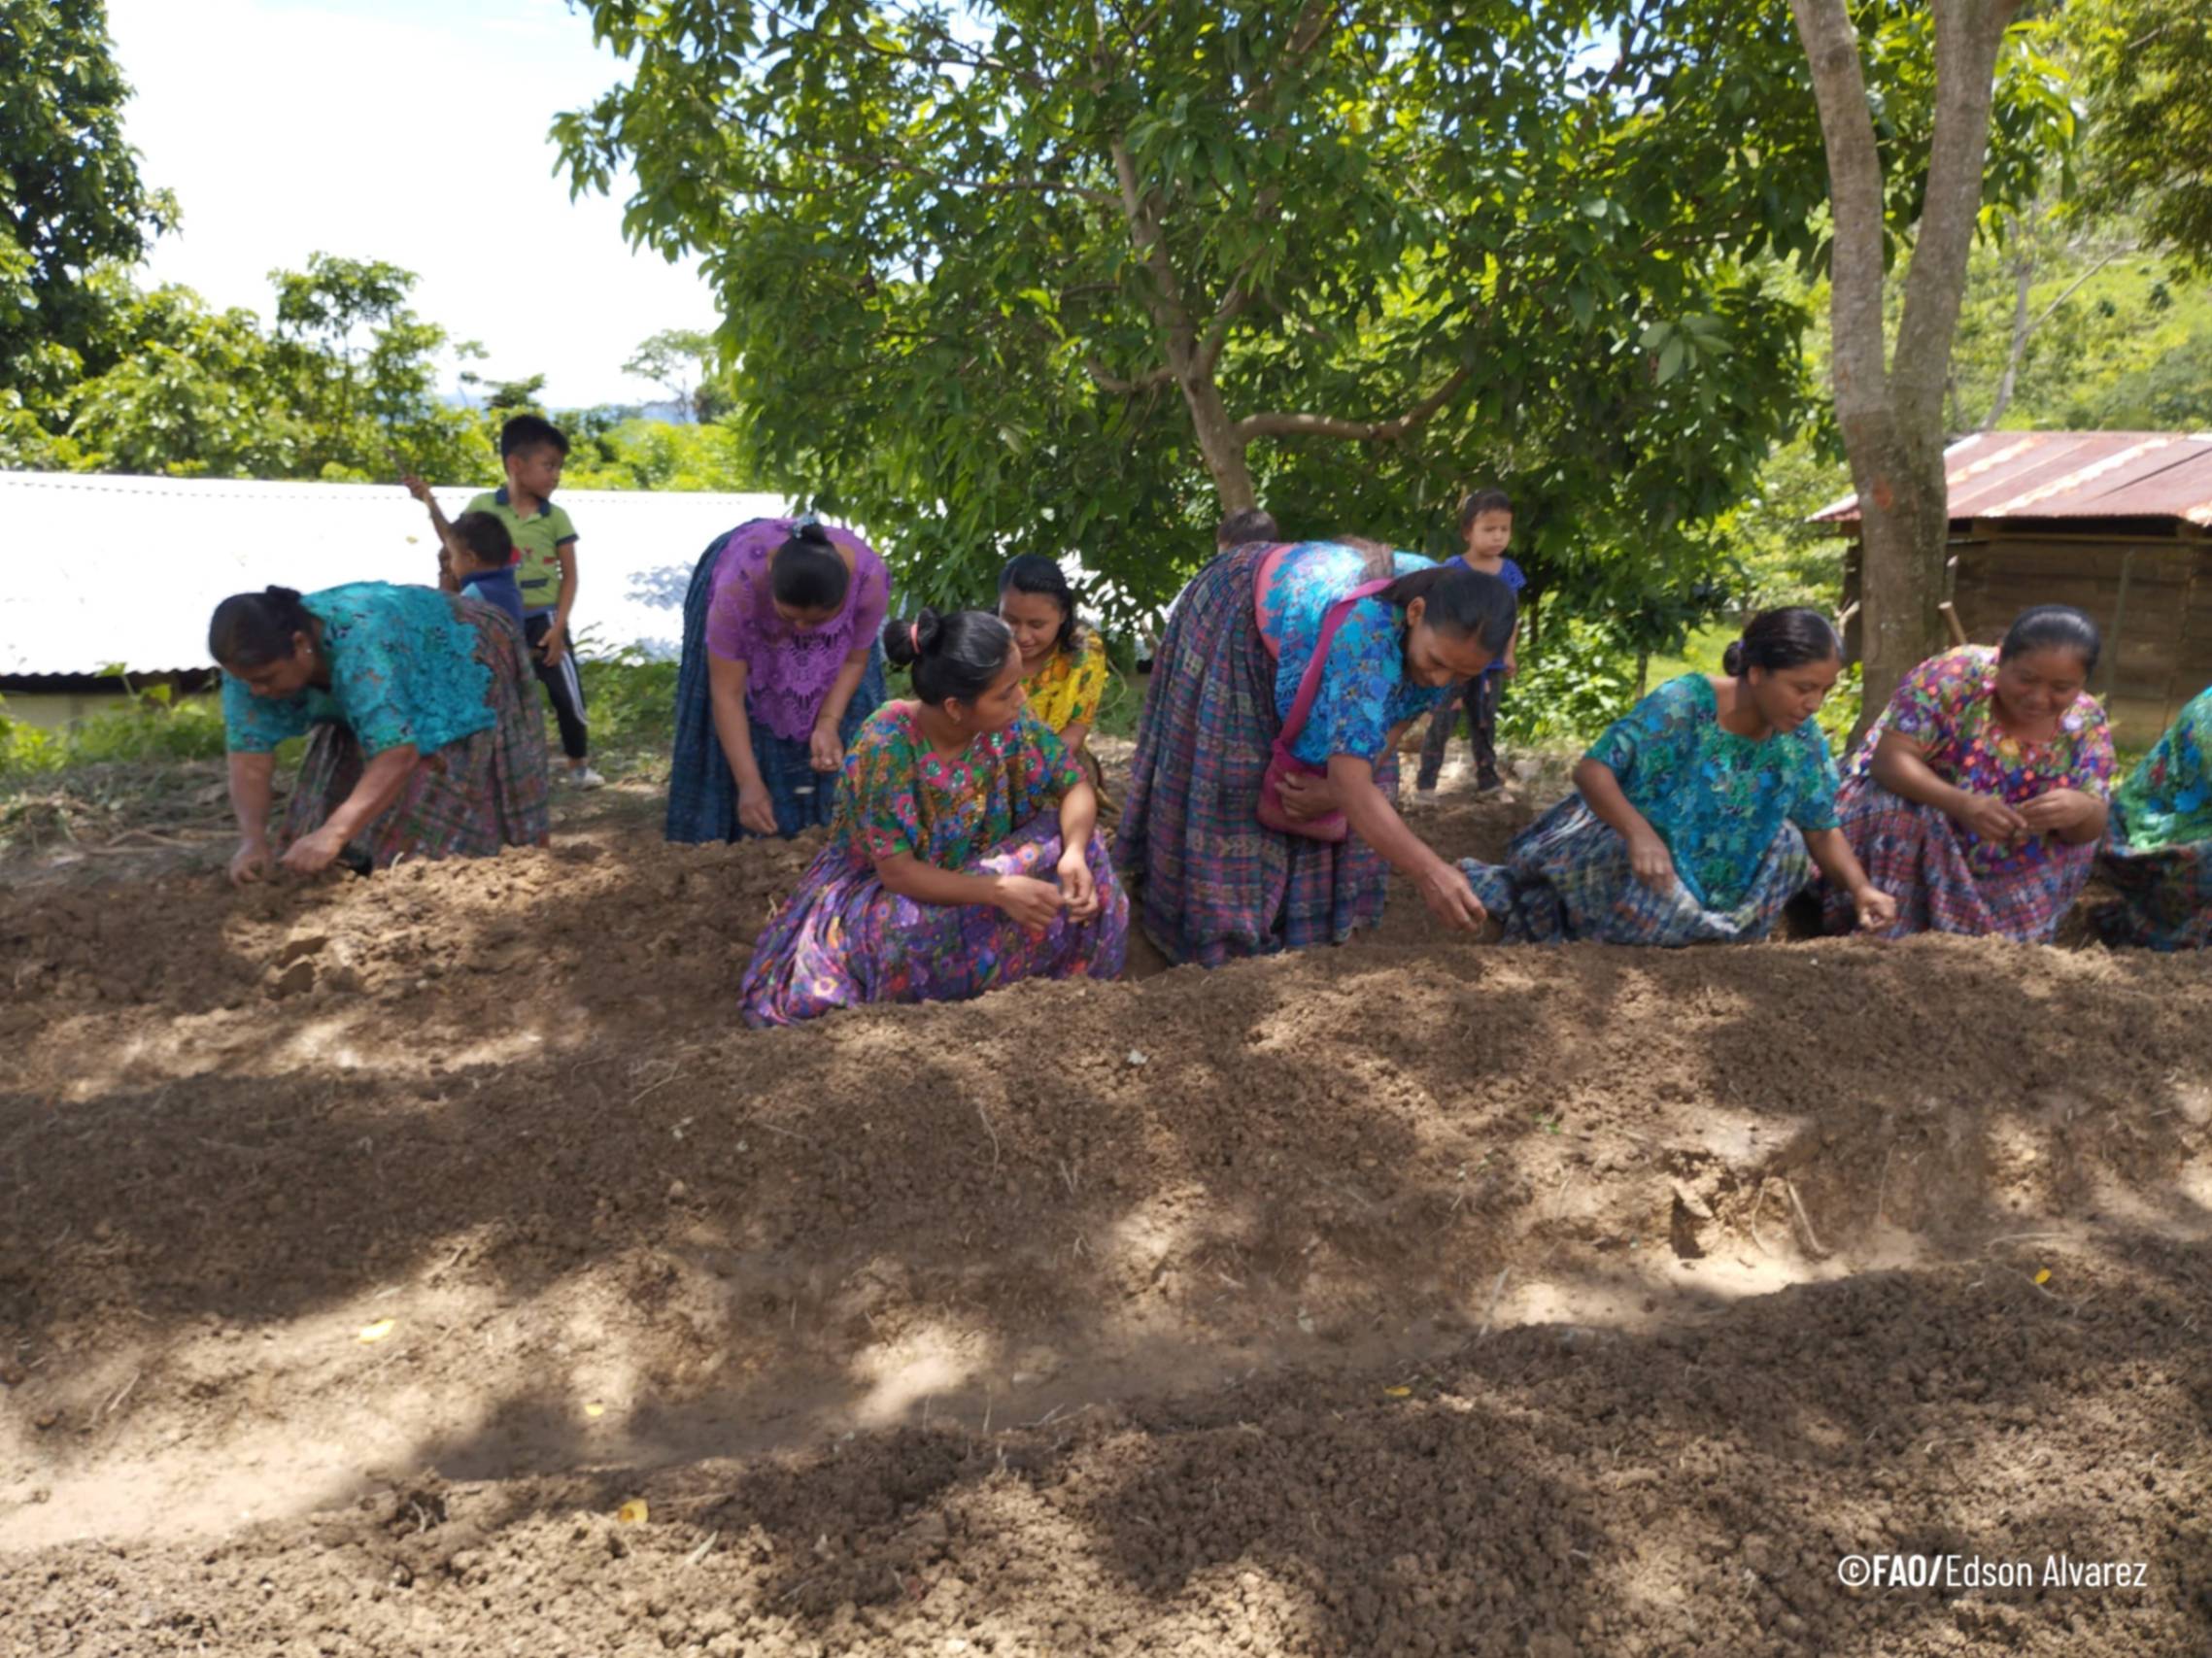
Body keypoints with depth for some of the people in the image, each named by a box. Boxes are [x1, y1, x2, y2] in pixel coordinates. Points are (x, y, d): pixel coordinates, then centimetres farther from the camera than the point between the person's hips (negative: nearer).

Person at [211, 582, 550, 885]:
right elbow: (249, 755, -22)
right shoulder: (253, 658, -22)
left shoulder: (361, 645, -42)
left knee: (445, 813, -14)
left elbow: (398, 753, -49)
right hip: (407, 694, 7)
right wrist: (253, 840, -36)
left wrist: (333, 833, -57)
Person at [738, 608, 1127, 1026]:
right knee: (908, 932, -39)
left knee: (1073, 856, -16)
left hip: (971, 873, 5)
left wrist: (1074, 853, -30)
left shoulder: (1008, 723, -18)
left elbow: (1076, 789, -8)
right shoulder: (885, 748, -32)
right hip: (878, 892, -5)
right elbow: (897, 873, -30)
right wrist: (999, 891, -40)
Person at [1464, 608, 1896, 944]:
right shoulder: (1684, 704, -25)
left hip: (1697, 881, 6)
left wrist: (1860, 887, -18)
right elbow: (1592, 769, -28)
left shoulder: (1803, 741, -7)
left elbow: (1823, 831, 1)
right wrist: (1639, 833, -45)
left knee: (1787, 842, -7)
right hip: (1615, 846, -6)